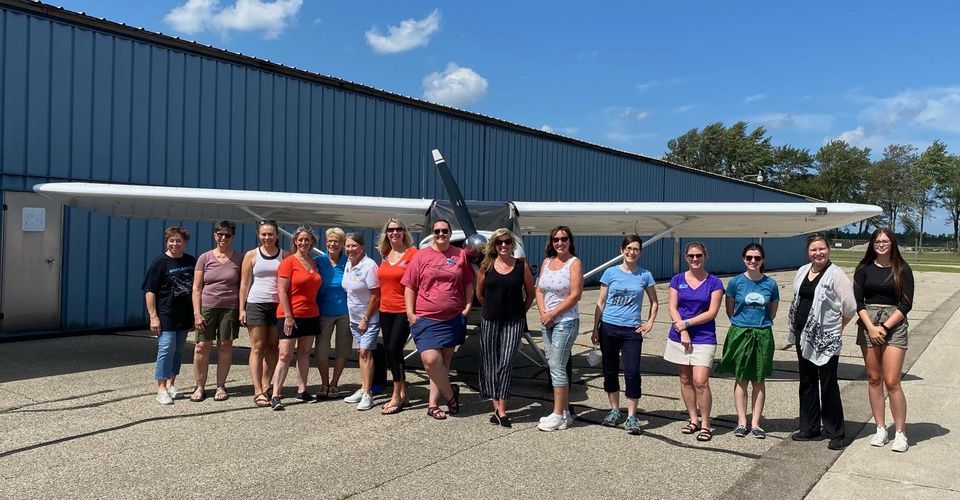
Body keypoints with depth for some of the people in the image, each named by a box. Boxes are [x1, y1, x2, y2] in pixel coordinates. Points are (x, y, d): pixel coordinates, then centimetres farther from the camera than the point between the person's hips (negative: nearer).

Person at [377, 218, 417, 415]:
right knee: (391, 352, 10)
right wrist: (380, 302, 14)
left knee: (394, 350, -9)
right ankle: (403, 395, 21)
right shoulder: (384, 255, 11)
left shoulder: (412, 253, -8)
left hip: (404, 310, -7)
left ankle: (396, 397, 4)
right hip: (386, 310, 7)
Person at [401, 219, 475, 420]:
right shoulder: (421, 256, 2)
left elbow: (468, 284, 14)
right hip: (426, 319, -2)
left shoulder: (460, 255, 7)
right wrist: (410, 314, -4)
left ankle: (433, 403, 20)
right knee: (430, 359, -15)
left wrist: (467, 307, 4)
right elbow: (410, 287, 3)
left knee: (444, 360, 8)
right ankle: (450, 394, 9)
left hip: (453, 319, 2)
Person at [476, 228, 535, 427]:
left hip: (514, 321, -2)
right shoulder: (486, 266, 1)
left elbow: (530, 293, 8)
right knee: (490, 364, 6)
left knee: (506, 363, -7)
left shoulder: (522, 266, -1)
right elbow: (479, 294, 12)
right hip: (490, 321, 2)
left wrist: (521, 311, 9)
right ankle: (496, 407, 16)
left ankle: (501, 410, -3)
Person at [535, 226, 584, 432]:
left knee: (557, 366, -7)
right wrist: (543, 313, -5)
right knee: (555, 366, 9)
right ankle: (565, 411, 18)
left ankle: (558, 415, 1)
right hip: (547, 321, 7)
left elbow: (575, 294, -13)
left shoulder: (574, 263, -6)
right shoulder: (547, 261, 12)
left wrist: (552, 314, -13)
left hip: (566, 321, -7)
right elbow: (539, 290, 11)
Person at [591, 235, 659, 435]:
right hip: (609, 328, 1)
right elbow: (601, 302, 4)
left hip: (632, 330, -1)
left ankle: (631, 417, 3)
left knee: (632, 373, -7)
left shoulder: (645, 275, 2)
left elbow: (654, 302, 15)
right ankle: (614, 410, 26)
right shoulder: (611, 272, 1)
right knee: (610, 371, 10)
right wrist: (595, 328, 2)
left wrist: (650, 322, 3)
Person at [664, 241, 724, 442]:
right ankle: (693, 420, 23)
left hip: (704, 338, -3)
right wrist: (683, 332, -10)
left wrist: (686, 323, -11)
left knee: (700, 381, -11)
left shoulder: (714, 282, 0)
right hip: (679, 337, 3)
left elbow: (712, 313, -6)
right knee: (685, 380, 9)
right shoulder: (677, 280, 6)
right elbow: (672, 308, 1)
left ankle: (705, 424, 4)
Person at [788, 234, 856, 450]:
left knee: (828, 385, -2)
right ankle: (810, 428, 25)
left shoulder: (836, 274, -11)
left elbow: (850, 307, -11)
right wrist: (796, 327, 13)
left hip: (826, 338, -7)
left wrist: (837, 326, -1)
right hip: (803, 335, 7)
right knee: (807, 383, 14)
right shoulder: (802, 272, 10)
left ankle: (835, 434, 10)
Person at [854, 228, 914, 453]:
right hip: (868, 325, 3)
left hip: (894, 325, -2)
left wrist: (884, 327, -11)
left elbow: (906, 304, -3)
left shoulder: (902, 269, 1)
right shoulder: (864, 269, 7)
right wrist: (871, 327, -10)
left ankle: (900, 433, 5)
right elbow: (858, 301, 2)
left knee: (892, 382, -8)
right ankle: (881, 429, 17)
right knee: (874, 379, 7)